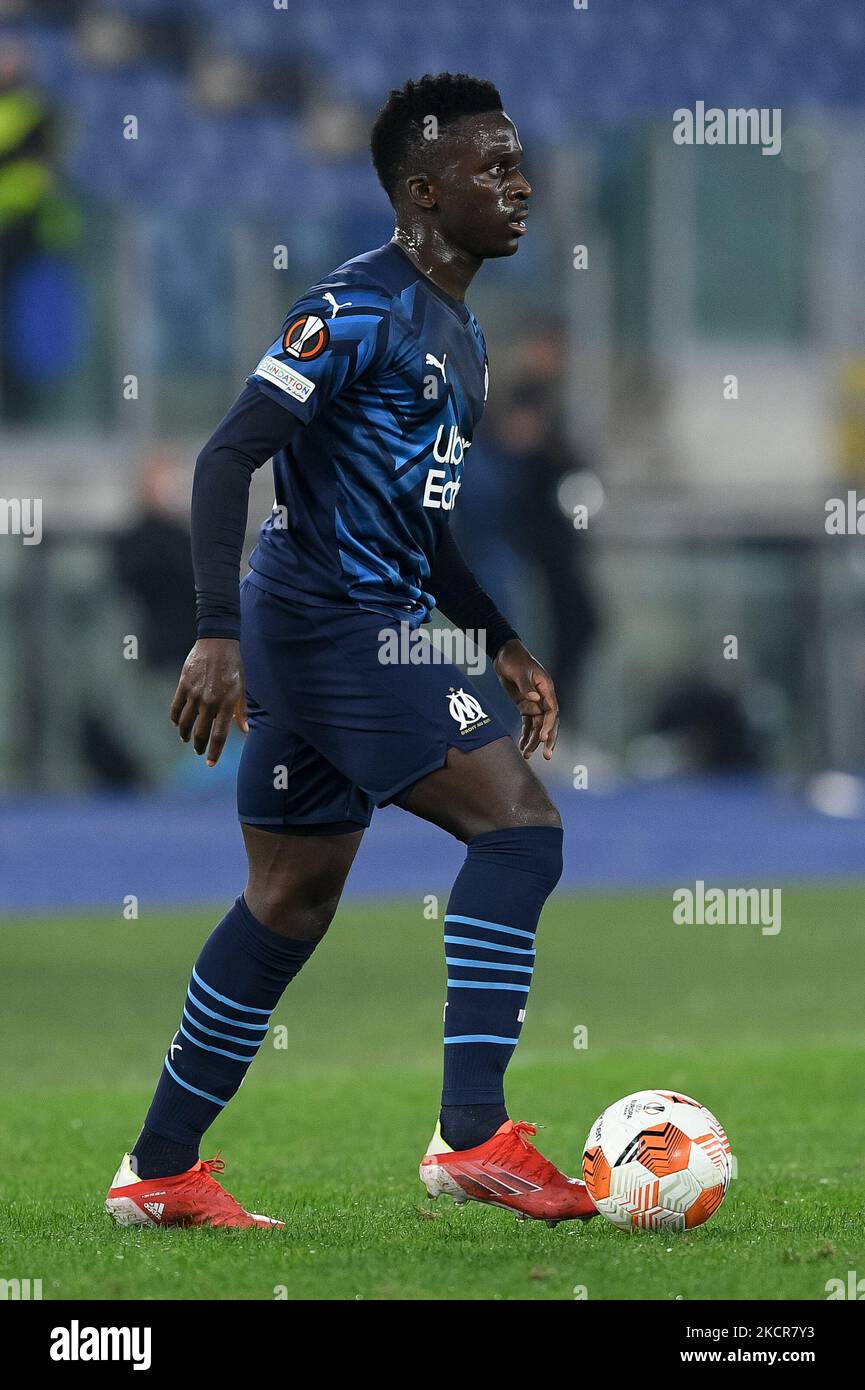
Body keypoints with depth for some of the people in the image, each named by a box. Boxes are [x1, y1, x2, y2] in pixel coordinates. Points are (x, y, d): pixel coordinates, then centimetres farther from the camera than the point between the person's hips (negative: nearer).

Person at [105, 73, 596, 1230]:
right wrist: (219, 633, -27)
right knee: (519, 823, -16)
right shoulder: (359, 309, -14)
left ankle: (159, 1172, 17)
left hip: (367, 633, 10)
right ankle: (474, 1132, -19)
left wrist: (501, 648, 23)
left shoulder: (460, 336, 17)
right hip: (332, 625, -10)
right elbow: (229, 455, -19)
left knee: (290, 903, 12)